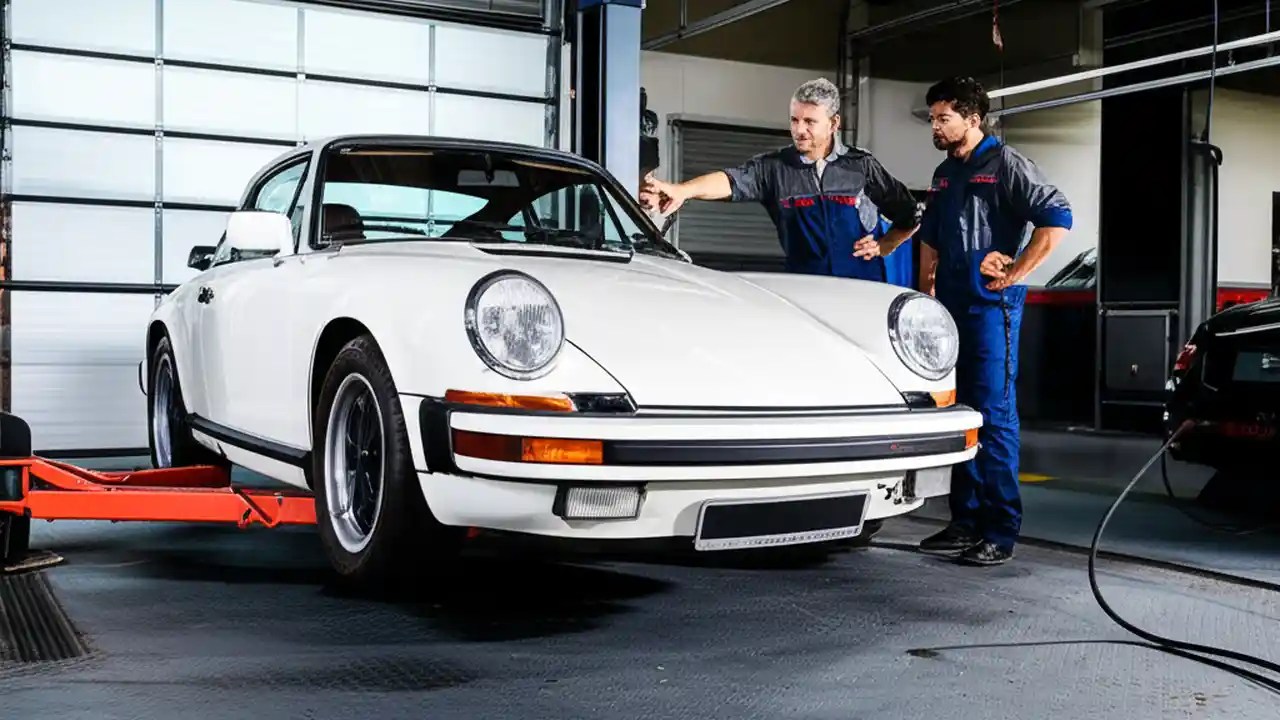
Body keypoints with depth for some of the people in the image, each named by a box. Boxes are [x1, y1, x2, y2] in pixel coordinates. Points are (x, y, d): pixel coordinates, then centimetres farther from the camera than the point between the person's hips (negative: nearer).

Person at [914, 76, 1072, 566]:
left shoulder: (1005, 164, -4)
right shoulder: (945, 174, 19)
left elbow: (1057, 218, -13)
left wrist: (1014, 275, -13)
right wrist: (926, 293, 17)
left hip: (991, 304, -8)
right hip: (950, 304, 8)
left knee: (994, 414, -9)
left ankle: (1001, 532, -5)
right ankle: (966, 521, 16)